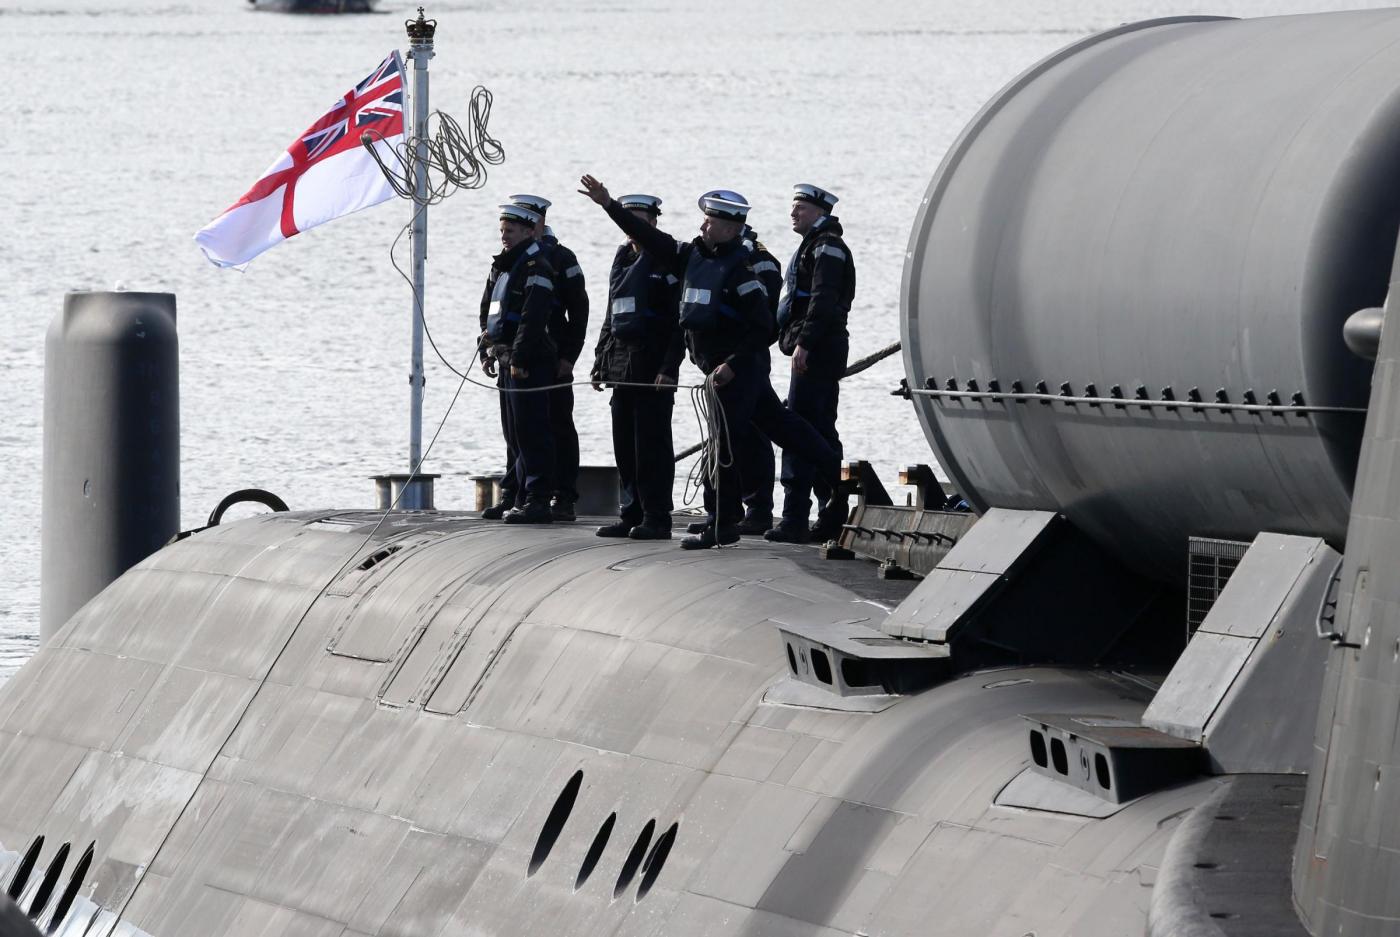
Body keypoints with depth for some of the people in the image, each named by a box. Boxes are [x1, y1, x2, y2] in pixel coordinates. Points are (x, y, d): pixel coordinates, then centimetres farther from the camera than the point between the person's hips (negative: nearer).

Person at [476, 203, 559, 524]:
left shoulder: (537, 269, -12)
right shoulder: (501, 266, 18)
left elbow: (532, 319, -20)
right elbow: (487, 311, 24)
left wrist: (518, 359, -23)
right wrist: (487, 351, 15)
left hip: (529, 363, -10)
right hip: (507, 361, 10)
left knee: (531, 432, -10)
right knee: (515, 434, 13)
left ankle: (537, 501, -11)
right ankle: (522, 497, 18)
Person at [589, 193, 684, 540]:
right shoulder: (623, 261, 18)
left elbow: (680, 321, -10)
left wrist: (669, 368, -18)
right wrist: (600, 364, 16)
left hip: (653, 368, -7)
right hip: (621, 365, 7)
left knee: (652, 444, -7)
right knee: (625, 445, 8)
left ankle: (656, 519, -4)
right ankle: (631, 515, 14)